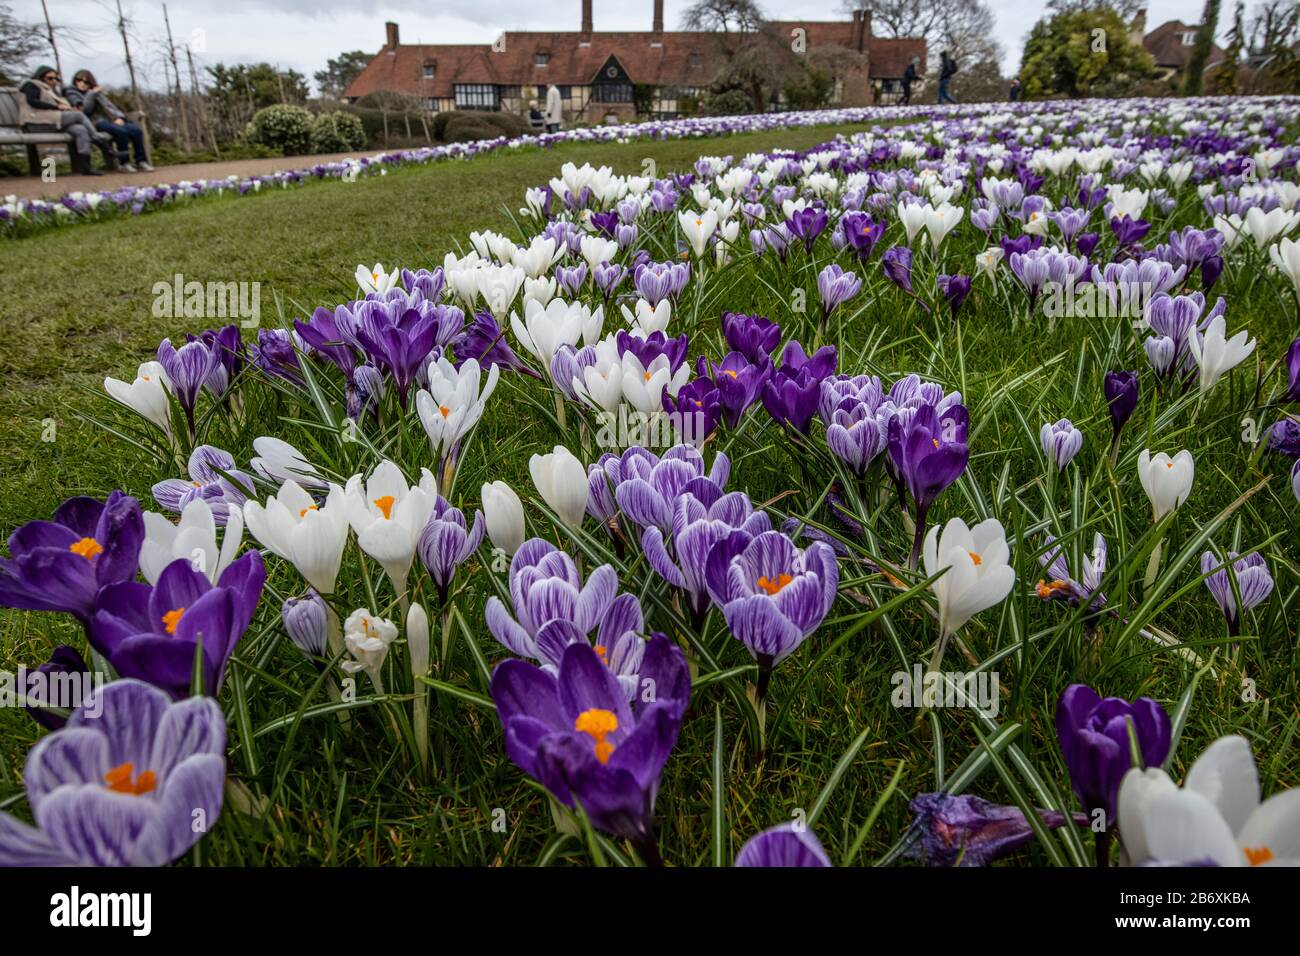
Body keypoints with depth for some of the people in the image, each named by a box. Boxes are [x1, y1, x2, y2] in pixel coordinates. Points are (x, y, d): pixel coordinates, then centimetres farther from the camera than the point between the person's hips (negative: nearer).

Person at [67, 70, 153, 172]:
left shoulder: (97, 91, 27)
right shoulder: (72, 94, 11)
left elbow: (109, 105, 17)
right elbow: (84, 109, -7)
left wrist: (119, 117, -2)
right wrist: (91, 94, -6)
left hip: (110, 119, 6)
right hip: (95, 122, -6)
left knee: (137, 130, -20)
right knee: (121, 131, -34)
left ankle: (141, 161, -17)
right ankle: (124, 163, -26)